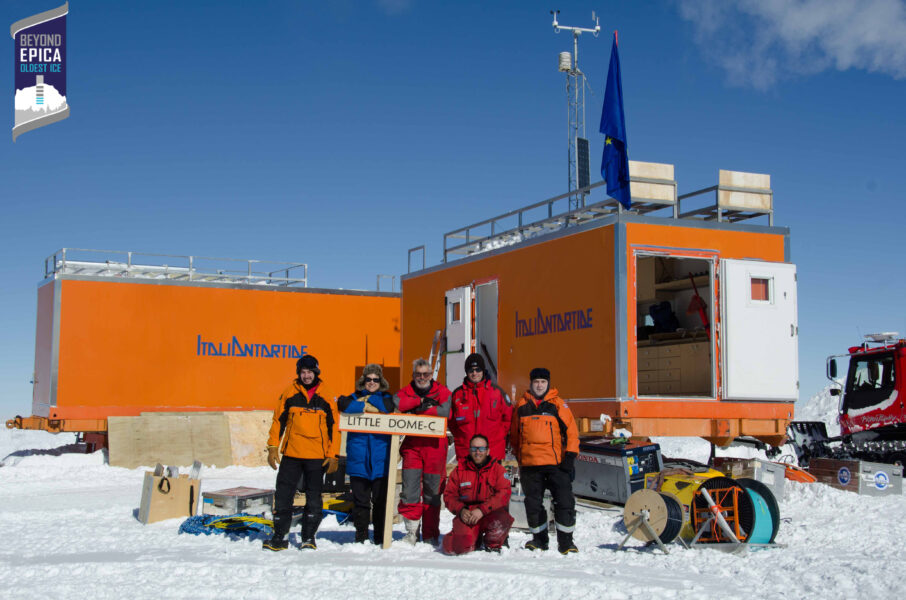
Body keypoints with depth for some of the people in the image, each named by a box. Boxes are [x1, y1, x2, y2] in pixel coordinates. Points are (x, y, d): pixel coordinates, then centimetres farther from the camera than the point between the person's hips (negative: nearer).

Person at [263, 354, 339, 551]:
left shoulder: (326, 397, 2)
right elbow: (278, 420, 7)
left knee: (314, 498, 6)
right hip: (291, 454, 1)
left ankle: (309, 538, 17)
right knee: (282, 496, 0)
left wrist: (333, 455, -1)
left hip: (317, 457, 0)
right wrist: (273, 447, 0)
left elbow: (334, 427, 4)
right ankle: (279, 537, 10)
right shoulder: (289, 394, 3)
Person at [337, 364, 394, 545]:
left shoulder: (386, 398, 11)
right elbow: (344, 404, -13)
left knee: (381, 500, 3)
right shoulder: (355, 397, 9)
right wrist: (368, 406, -10)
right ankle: (361, 537, 12)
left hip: (381, 461, 0)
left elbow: (388, 408, -13)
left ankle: (380, 538, 12)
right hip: (358, 460, 0)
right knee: (360, 500, 3)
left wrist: (368, 399, -5)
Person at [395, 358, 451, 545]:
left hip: (434, 447, -1)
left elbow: (444, 411, -12)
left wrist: (418, 410, -8)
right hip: (412, 445, 1)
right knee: (410, 489, -7)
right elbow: (396, 403, -10)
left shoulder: (442, 391, 7)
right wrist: (421, 401, -11)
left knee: (432, 491, 3)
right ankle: (412, 531, 3)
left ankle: (430, 535, 11)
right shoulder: (407, 391, 12)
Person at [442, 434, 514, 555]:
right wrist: (461, 510, -12)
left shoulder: (498, 469, 3)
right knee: (460, 545, -27)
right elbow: (449, 495, 8)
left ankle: (493, 545, 0)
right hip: (467, 516, 1)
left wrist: (482, 509, -21)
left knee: (502, 520, -36)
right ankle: (474, 540, 13)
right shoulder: (459, 470, 9)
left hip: (491, 514, 0)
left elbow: (504, 494, -9)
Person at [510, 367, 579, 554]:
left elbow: (572, 431, 2)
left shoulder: (558, 404, 3)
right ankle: (539, 539, 21)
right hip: (529, 465, 2)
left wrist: (570, 457, -6)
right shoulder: (522, 405, 10)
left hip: (556, 463, -2)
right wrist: (518, 455, 18)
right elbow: (514, 434, 19)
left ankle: (565, 541, 4)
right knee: (533, 504, 8)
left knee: (565, 502, -6)